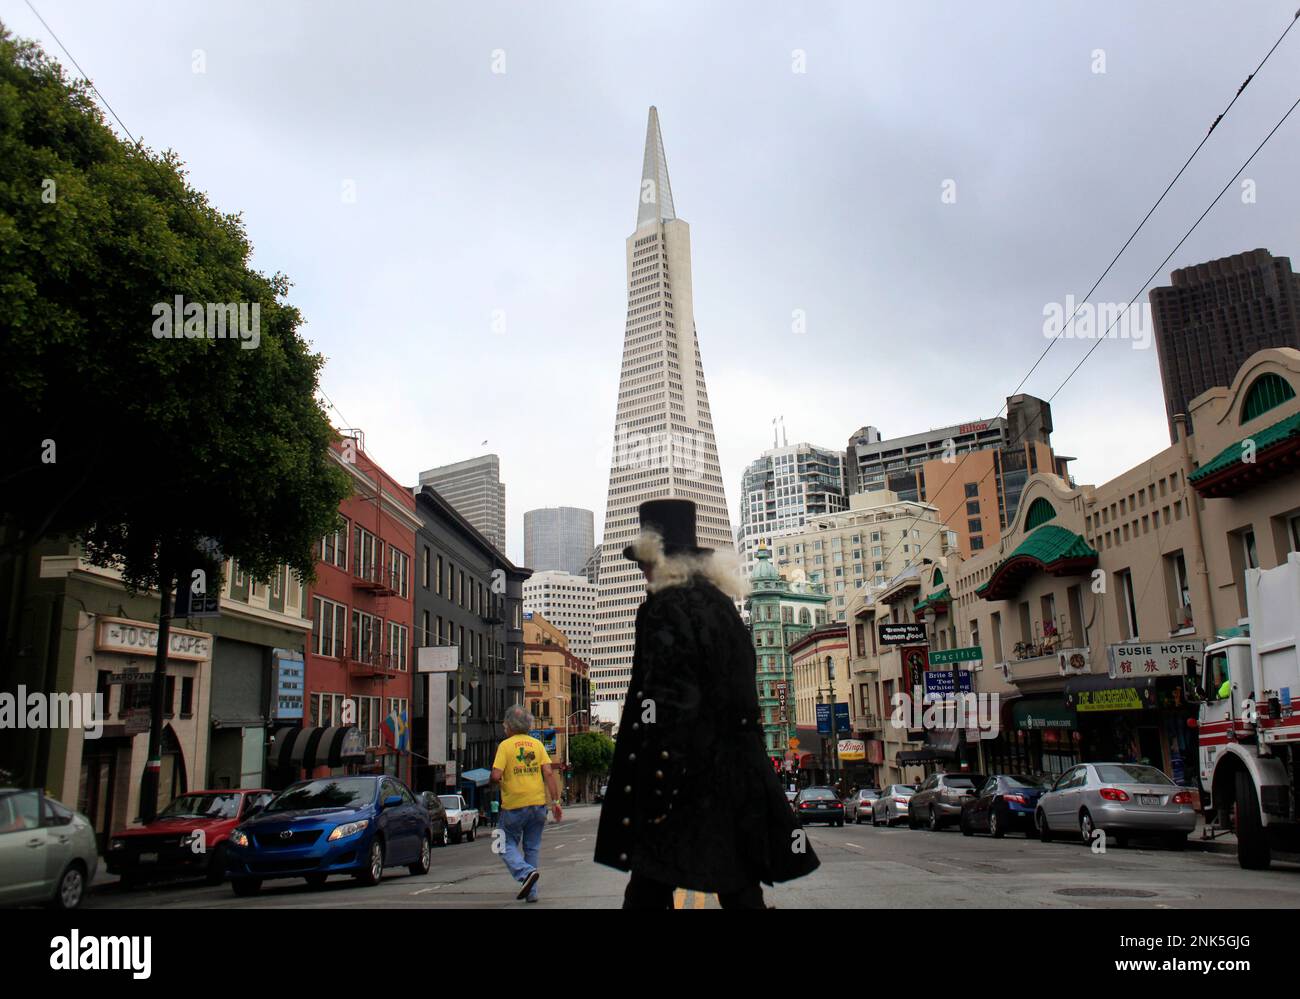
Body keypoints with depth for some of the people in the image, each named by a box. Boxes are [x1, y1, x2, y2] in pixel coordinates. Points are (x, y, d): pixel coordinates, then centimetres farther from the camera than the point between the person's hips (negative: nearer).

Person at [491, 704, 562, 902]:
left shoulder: (505, 745, -6)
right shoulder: (537, 744, 6)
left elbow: (496, 776, -15)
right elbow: (549, 773, -1)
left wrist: (499, 782, 8)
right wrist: (555, 801, 0)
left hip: (514, 806, -4)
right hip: (538, 804, 4)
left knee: (507, 845, 10)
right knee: (532, 848, 15)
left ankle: (526, 872, -15)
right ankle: (531, 892, 14)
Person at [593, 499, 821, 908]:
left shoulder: (663, 610, -10)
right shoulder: (721, 604, 13)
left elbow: (666, 705, -18)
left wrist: (654, 791, -17)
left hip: (687, 780, -7)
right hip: (736, 775, 7)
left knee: (650, 888, 1)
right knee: (739, 889, 11)